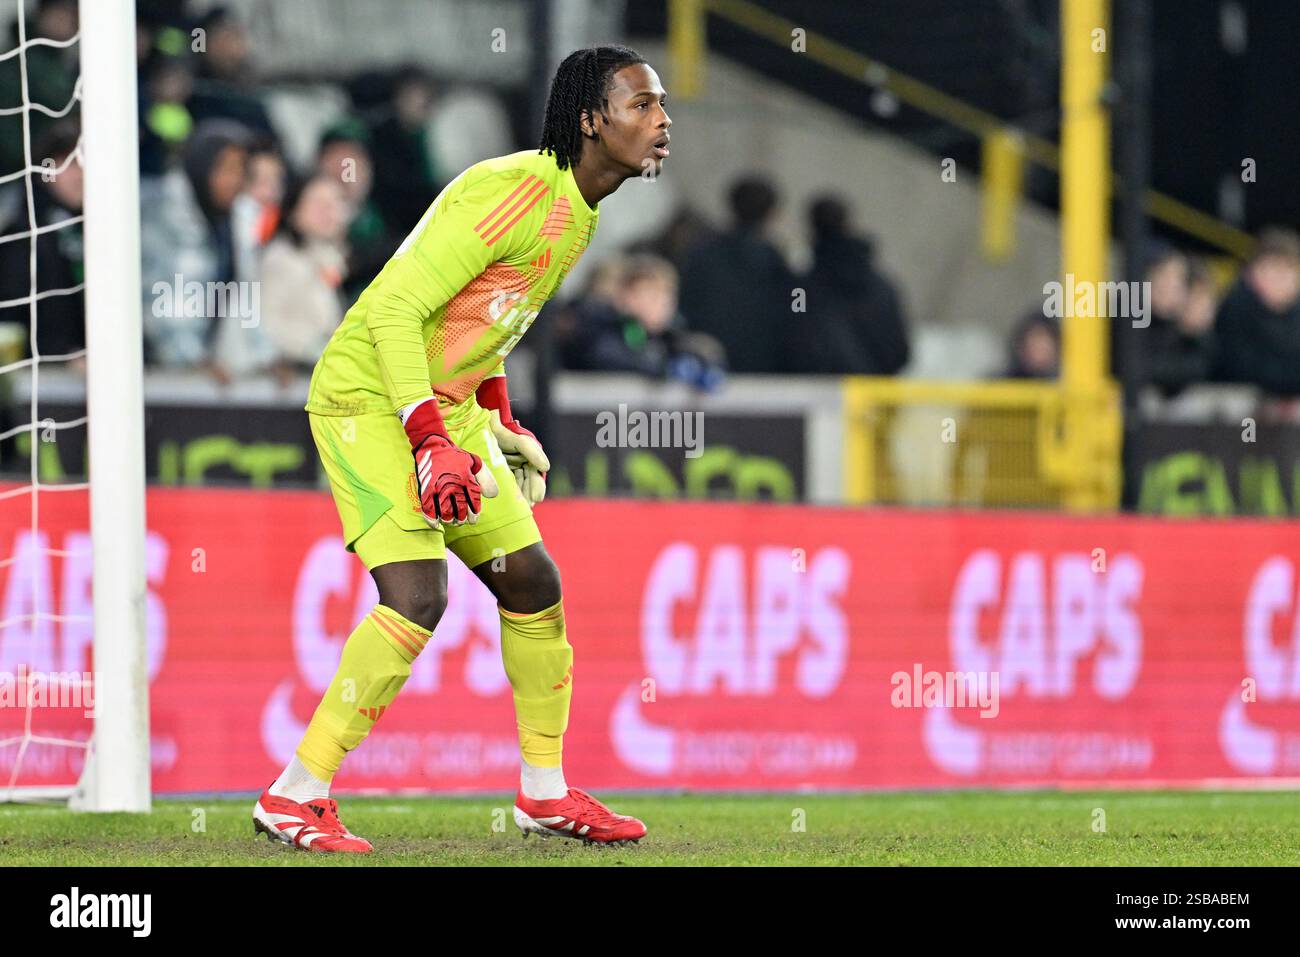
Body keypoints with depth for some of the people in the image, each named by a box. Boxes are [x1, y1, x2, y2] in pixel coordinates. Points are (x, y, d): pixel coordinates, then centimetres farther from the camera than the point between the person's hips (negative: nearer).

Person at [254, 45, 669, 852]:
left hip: (447, 411, 10)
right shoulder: (514, 192, -23)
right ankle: (294, 797, -14)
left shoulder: (578, 210, 7)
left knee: (533, 583, 10)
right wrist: (432, 443, -29)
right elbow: (395, 308, -25)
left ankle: (546, 793, 24)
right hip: (367, 399, -10)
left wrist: (496, 419, 19)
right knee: (418, 596, -21)